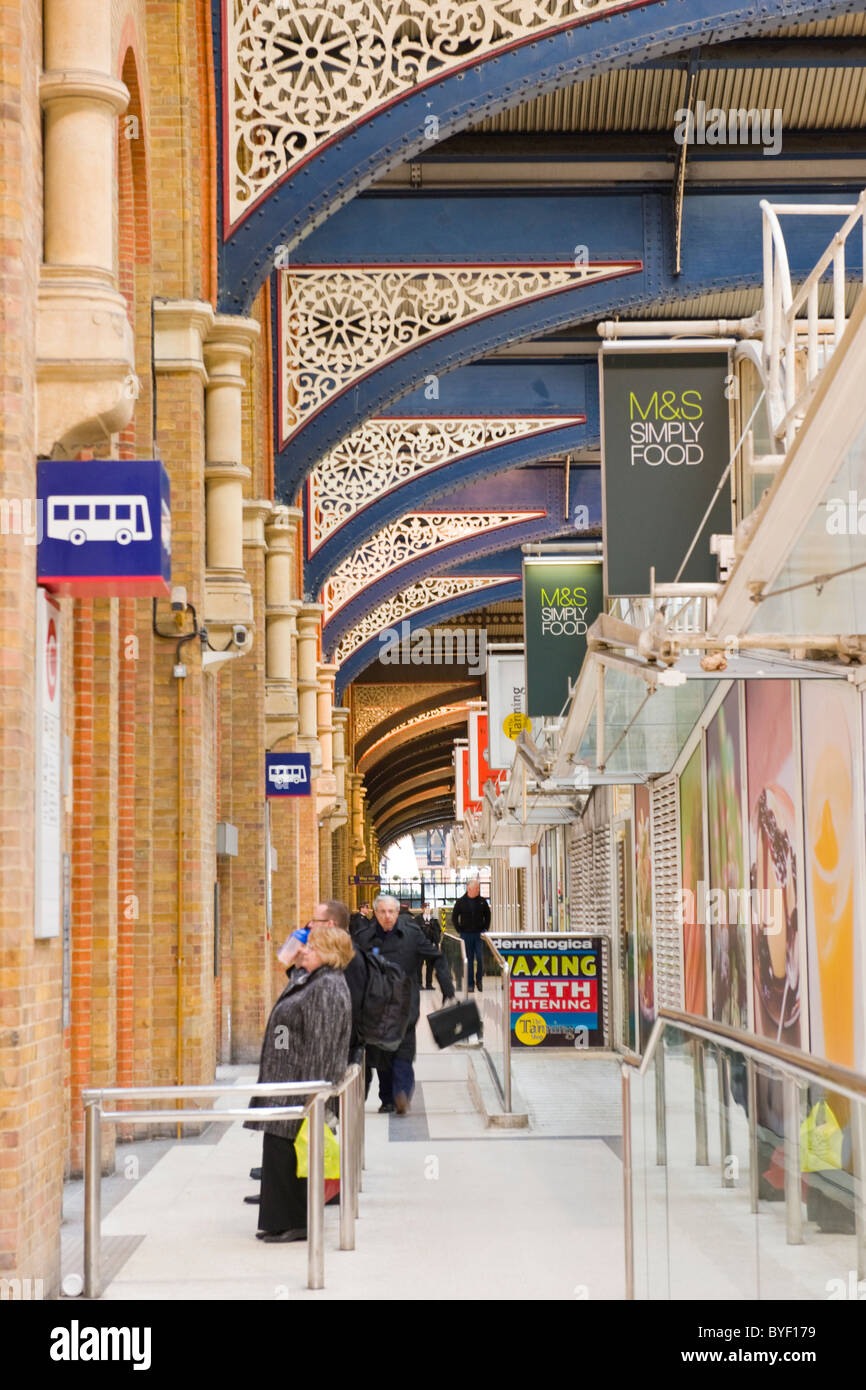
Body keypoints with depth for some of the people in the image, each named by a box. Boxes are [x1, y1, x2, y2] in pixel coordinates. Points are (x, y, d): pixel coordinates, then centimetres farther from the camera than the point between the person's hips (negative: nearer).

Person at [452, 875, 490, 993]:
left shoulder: (482, 901, 5)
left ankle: (479, 979, 10)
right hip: (466, 935, -1)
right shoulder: (461, 902, 1)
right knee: (468, 960, 2)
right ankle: (470, 985, 7)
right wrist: (459, 930, 0)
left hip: (479, 934, 1)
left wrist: (485, 929, 7)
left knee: (480, 958, -9)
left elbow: (487, 916, 16)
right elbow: (454, 917, 7)